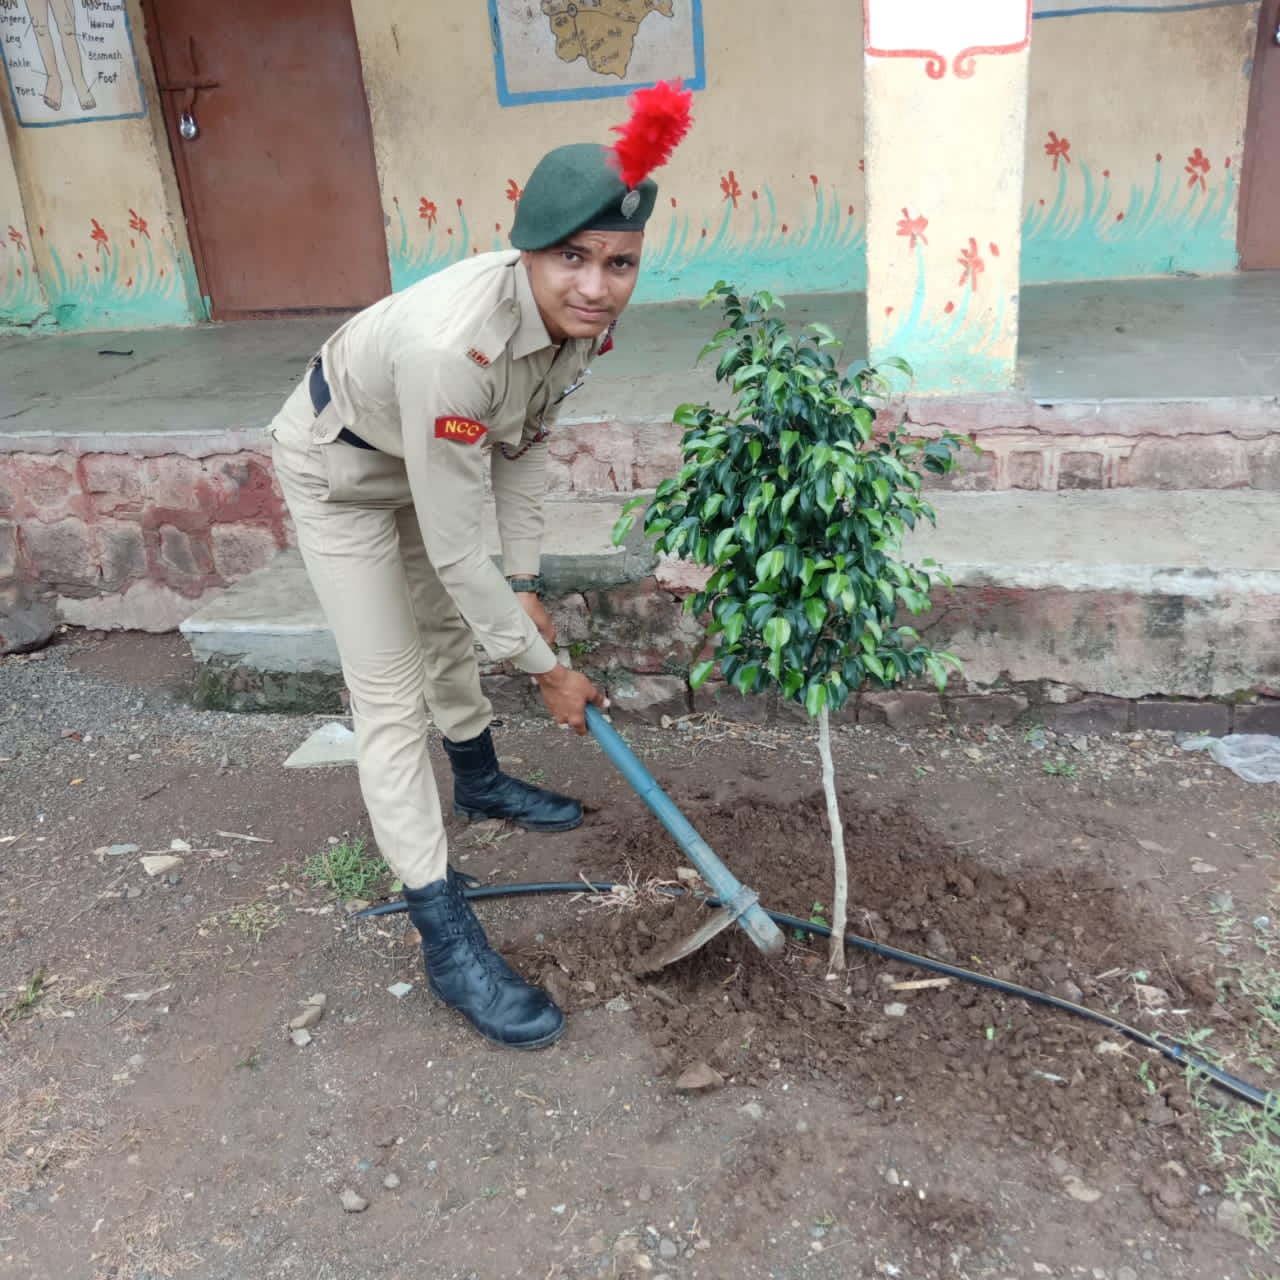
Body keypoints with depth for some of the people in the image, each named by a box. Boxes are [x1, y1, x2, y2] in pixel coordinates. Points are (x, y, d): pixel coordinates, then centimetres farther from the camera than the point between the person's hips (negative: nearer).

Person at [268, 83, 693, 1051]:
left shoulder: (584, 317, -19)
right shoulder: (453, 345, -42)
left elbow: (524, 444, -4)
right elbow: (456, 547, -35)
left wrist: (524, 587, -4)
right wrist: (544, 667, -24)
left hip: (427, 456, 7)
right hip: (340, 469, -7)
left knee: (449, 626, 25)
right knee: (390, 697, -8)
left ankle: (480, 783, 51)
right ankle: (447, 942, -1)